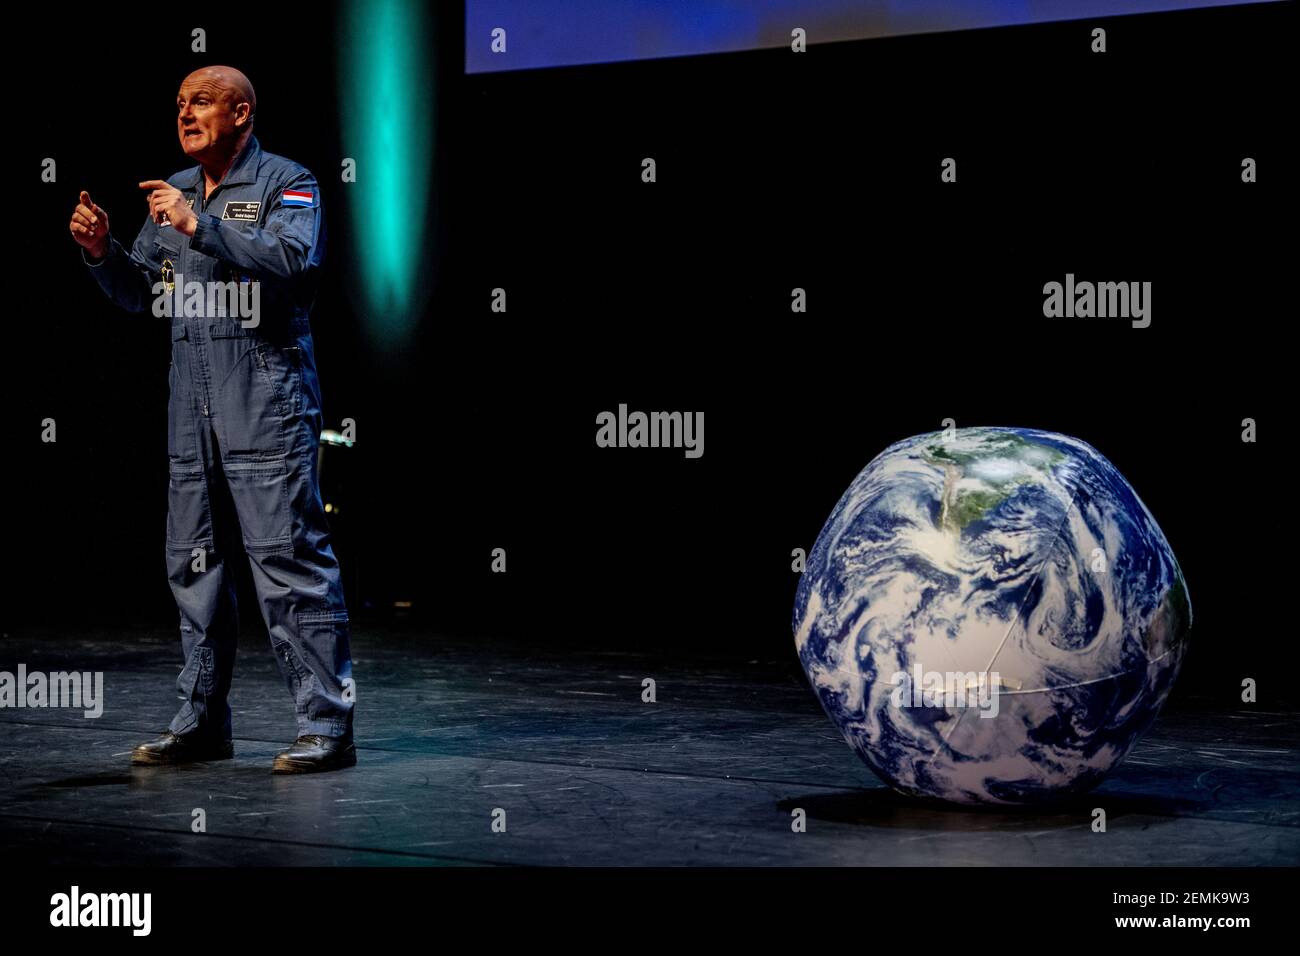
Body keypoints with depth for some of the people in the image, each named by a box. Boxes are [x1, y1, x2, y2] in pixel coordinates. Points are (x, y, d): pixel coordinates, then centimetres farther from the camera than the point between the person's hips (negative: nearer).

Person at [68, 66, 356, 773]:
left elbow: (293, 260, -21)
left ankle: (326, 725, -8)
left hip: (267, 403, -8)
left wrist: (202, 227, -24)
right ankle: (201, 721, 20)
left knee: (289, 561, -10)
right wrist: (103, 252, 1)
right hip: (191, 408, 8)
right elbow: (142, 293, 19)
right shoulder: (174, 193, 18)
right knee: (194, 563, 11)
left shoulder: (285, 184, -3)